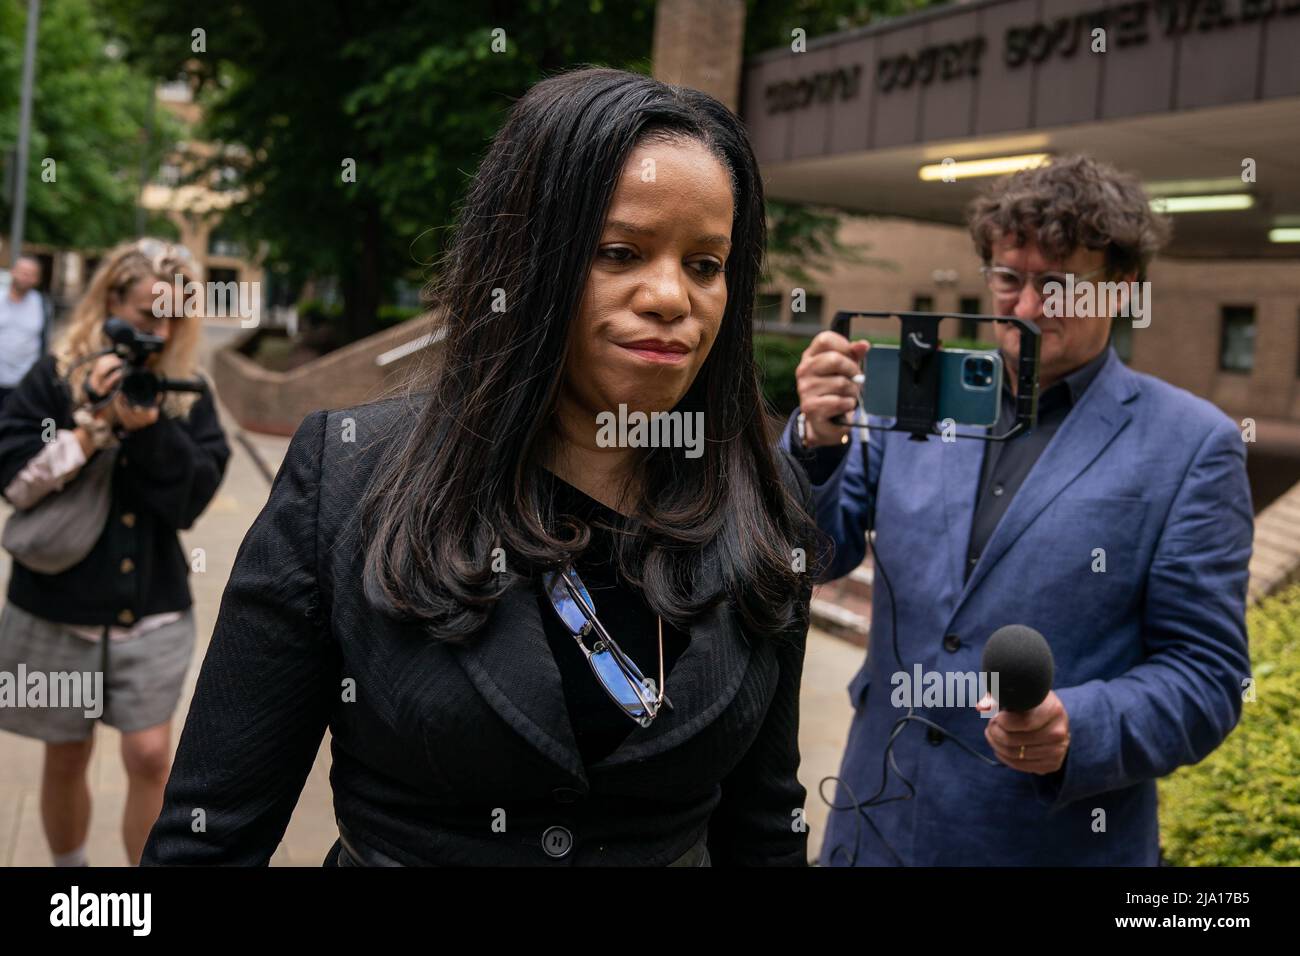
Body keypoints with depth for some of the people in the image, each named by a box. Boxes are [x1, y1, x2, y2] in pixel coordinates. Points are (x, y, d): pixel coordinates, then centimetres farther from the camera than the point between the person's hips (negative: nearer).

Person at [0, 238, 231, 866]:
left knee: (150, 756, -4)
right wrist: (94, 426, -18)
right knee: (66, 760, 12)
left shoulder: (187, 397, 1)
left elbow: (196, 492, -9)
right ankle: (68, 868, 35)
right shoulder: (56, 378, -3)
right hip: (58, 608, 0)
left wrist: (148, 427, -22)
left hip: (153, 609, 1)